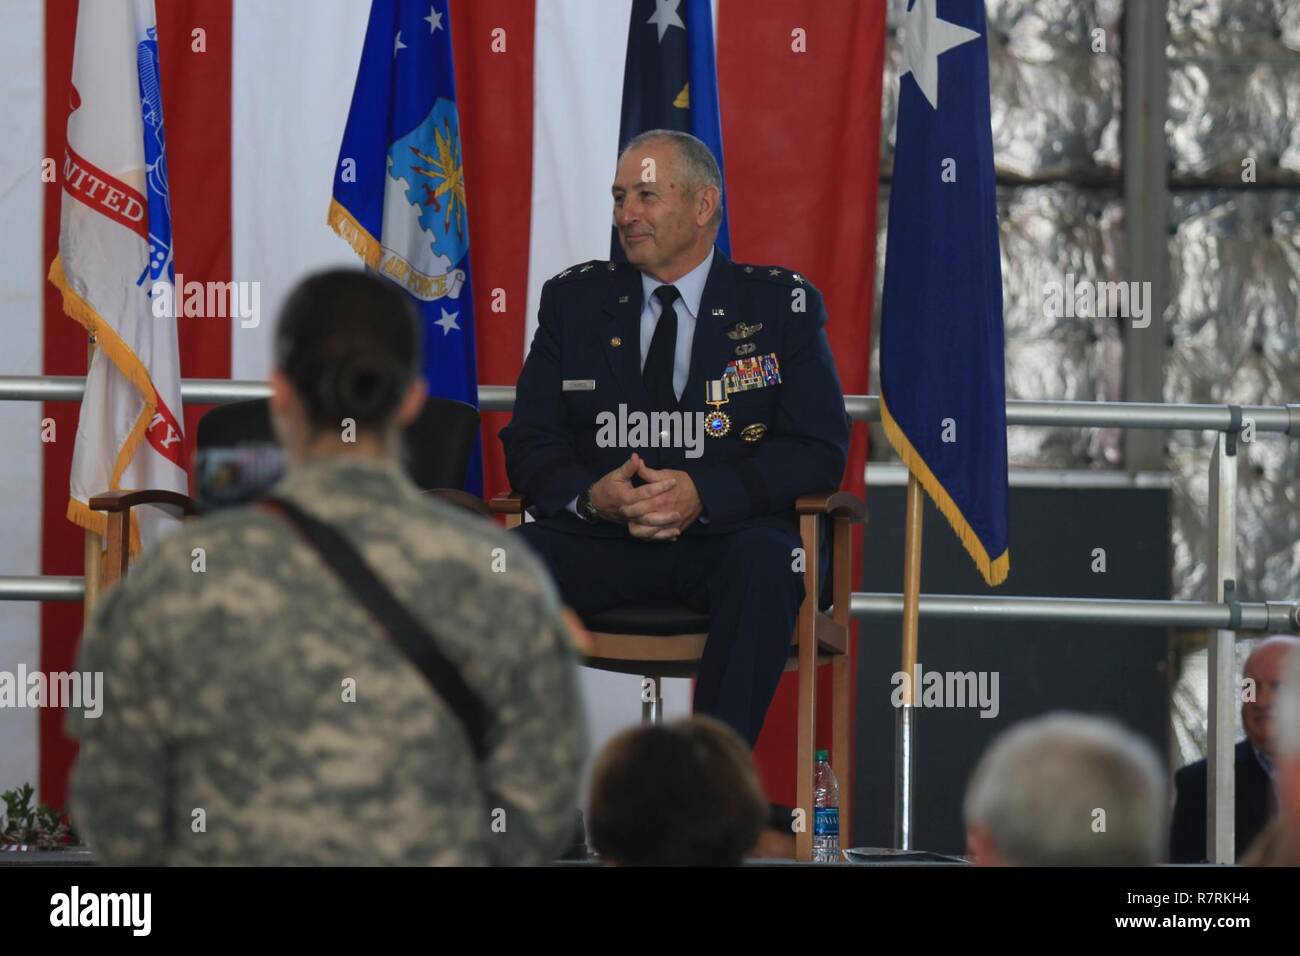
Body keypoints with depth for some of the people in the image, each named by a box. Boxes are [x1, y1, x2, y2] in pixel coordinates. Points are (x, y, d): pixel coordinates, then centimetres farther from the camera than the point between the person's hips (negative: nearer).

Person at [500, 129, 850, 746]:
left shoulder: (781, 305, 7)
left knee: (764, 564, -37)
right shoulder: (573, 300, 15)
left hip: (729, 539, -2)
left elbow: (819, 452, -1)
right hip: (599, 535, 2)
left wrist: (702, 492, -18)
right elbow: (529, 445, 10)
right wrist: (591, 496, -14)